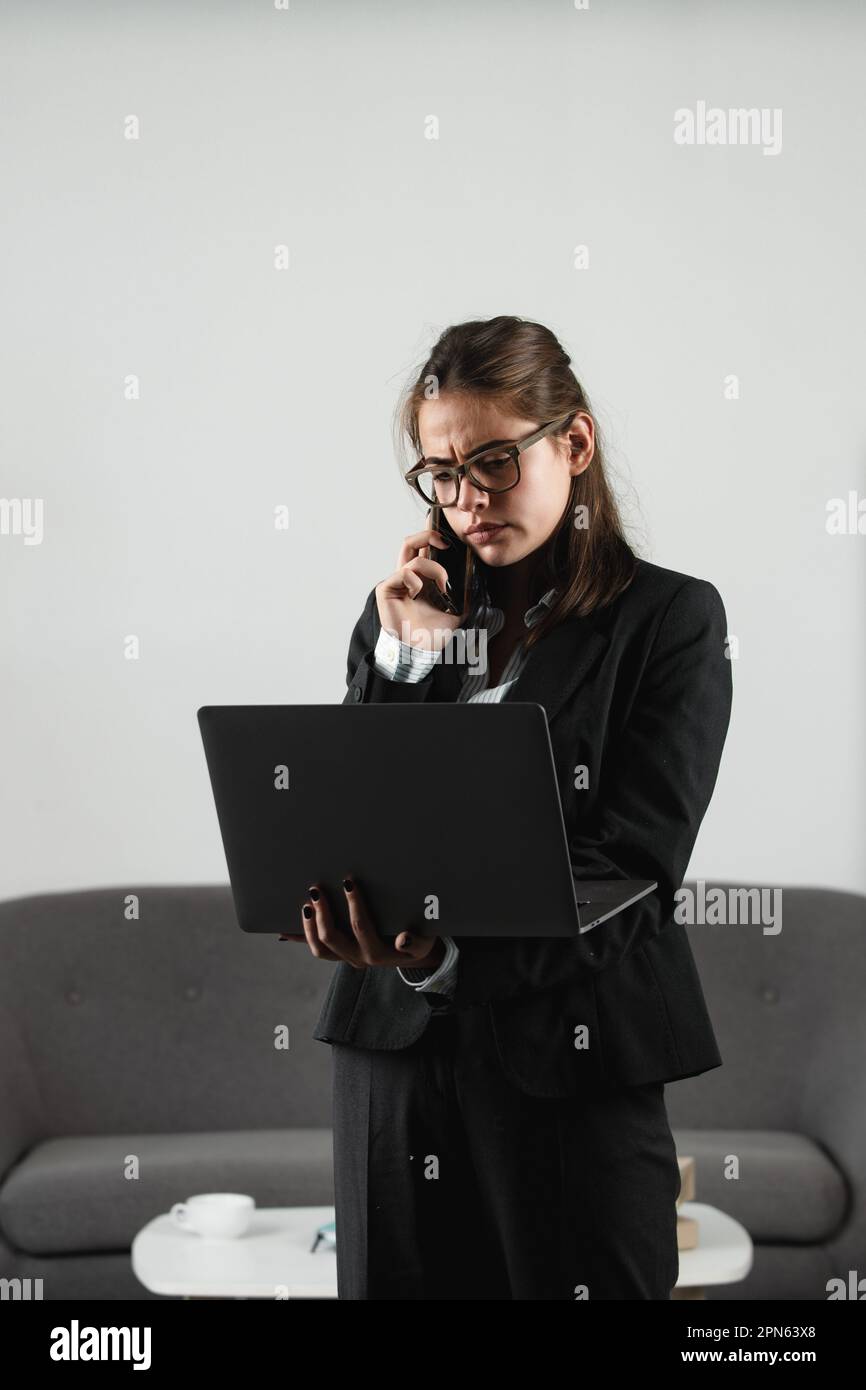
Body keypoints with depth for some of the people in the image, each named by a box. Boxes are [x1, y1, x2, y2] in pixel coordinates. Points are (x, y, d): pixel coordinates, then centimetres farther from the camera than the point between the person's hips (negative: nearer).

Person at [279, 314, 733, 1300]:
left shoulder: (671, 618, -3)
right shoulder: (402, 611, 11)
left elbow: (629, 868, -12)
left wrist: (443, 955, -26)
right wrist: (402, 659, -7)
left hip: (572, 1060, -3)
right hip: (397, 1046, 4)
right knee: (401, 1283, 10)